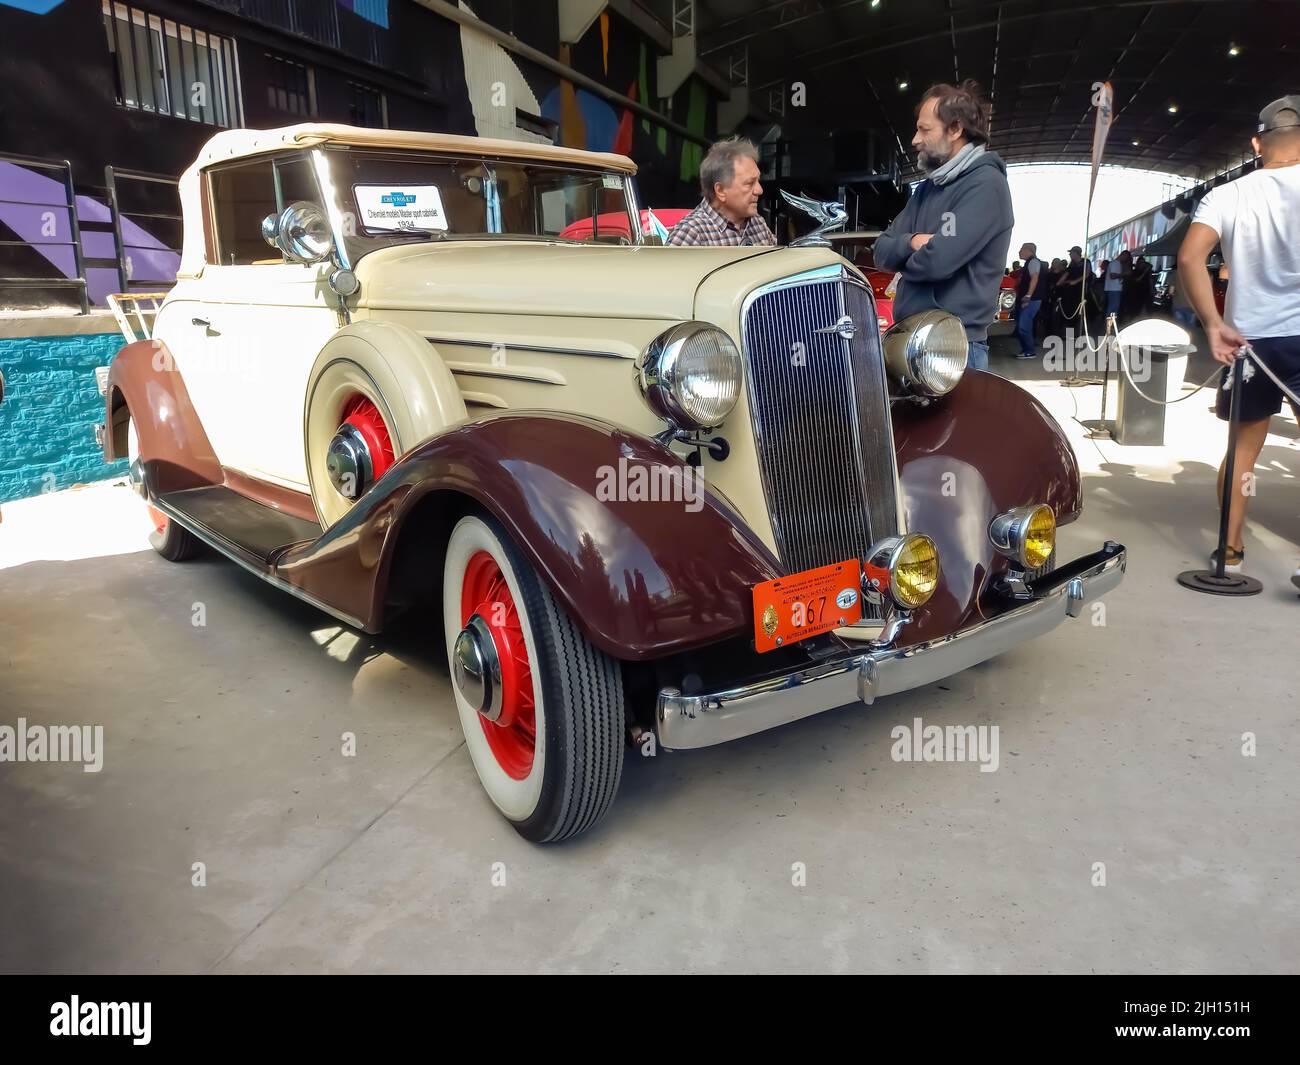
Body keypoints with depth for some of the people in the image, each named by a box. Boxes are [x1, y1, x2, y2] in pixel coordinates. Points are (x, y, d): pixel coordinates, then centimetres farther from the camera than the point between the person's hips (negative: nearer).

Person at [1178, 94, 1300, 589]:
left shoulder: (1228, 195, 2)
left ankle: (1230, 549, 21)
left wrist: (1214, 324, -10)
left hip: (1246, 338, 3)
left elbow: (1190, 258, -12)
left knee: (1243, 446, 15)